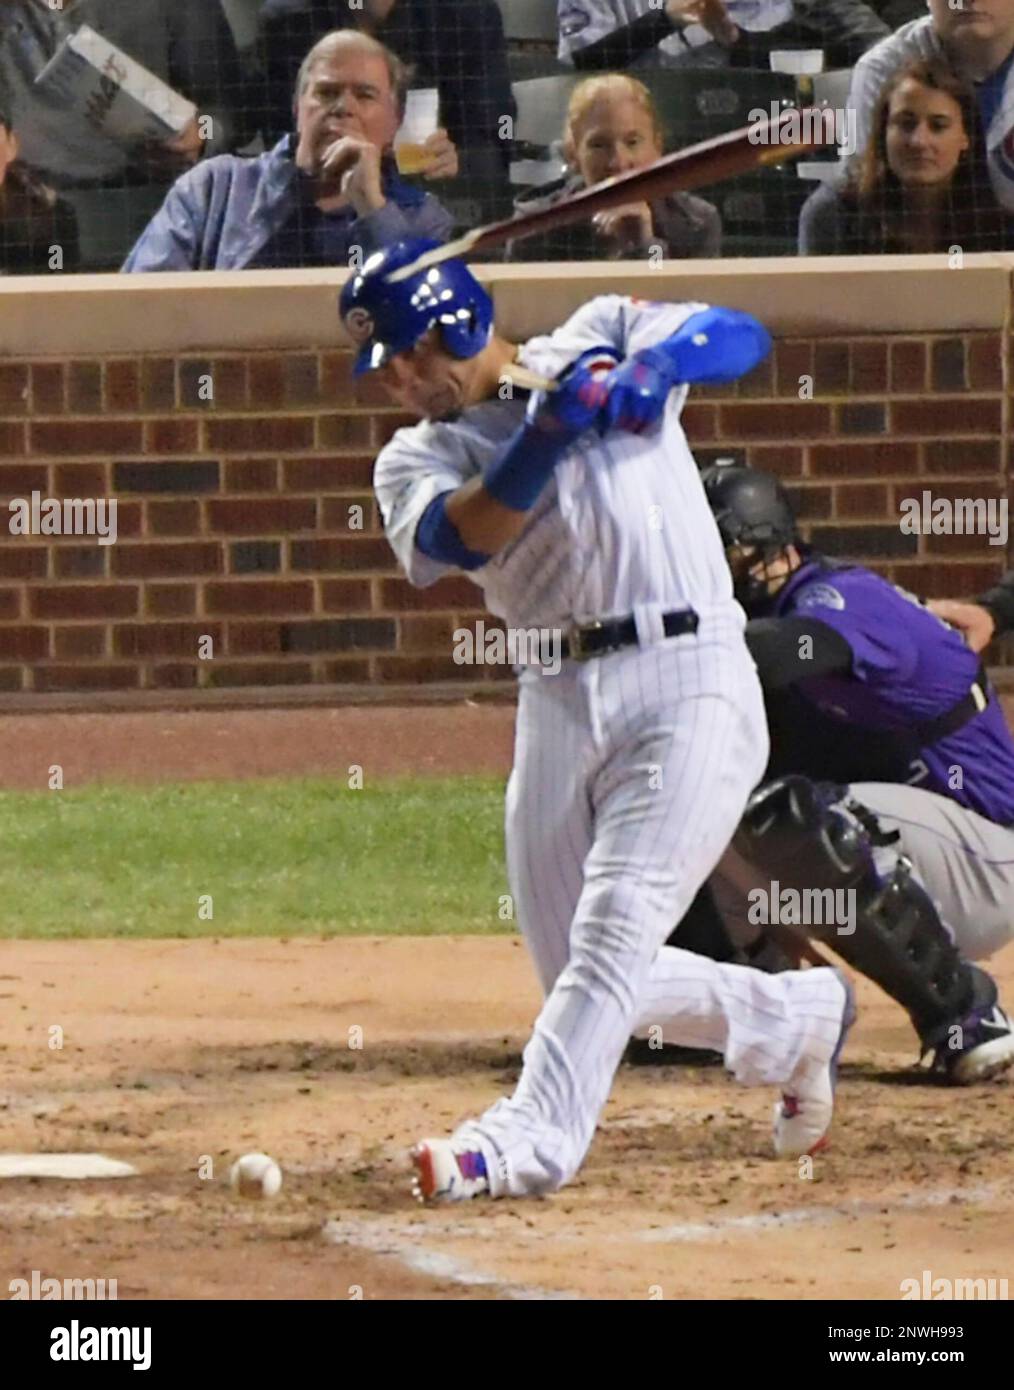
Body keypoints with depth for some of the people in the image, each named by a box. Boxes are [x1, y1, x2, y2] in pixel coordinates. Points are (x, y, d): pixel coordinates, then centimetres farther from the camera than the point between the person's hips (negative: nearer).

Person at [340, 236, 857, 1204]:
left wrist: (651, 367, -21)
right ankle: (797, 1019, 28)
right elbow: (457, 539, -12)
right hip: (558, 705, 5)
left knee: (611, 932, -17)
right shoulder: (417, 459, 9)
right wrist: (546, 435, -23)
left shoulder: (600, 339, 7)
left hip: (688, 685, -5)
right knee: (579, 970, 7)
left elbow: (739, 335, -3)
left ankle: (531, 1139, -25)